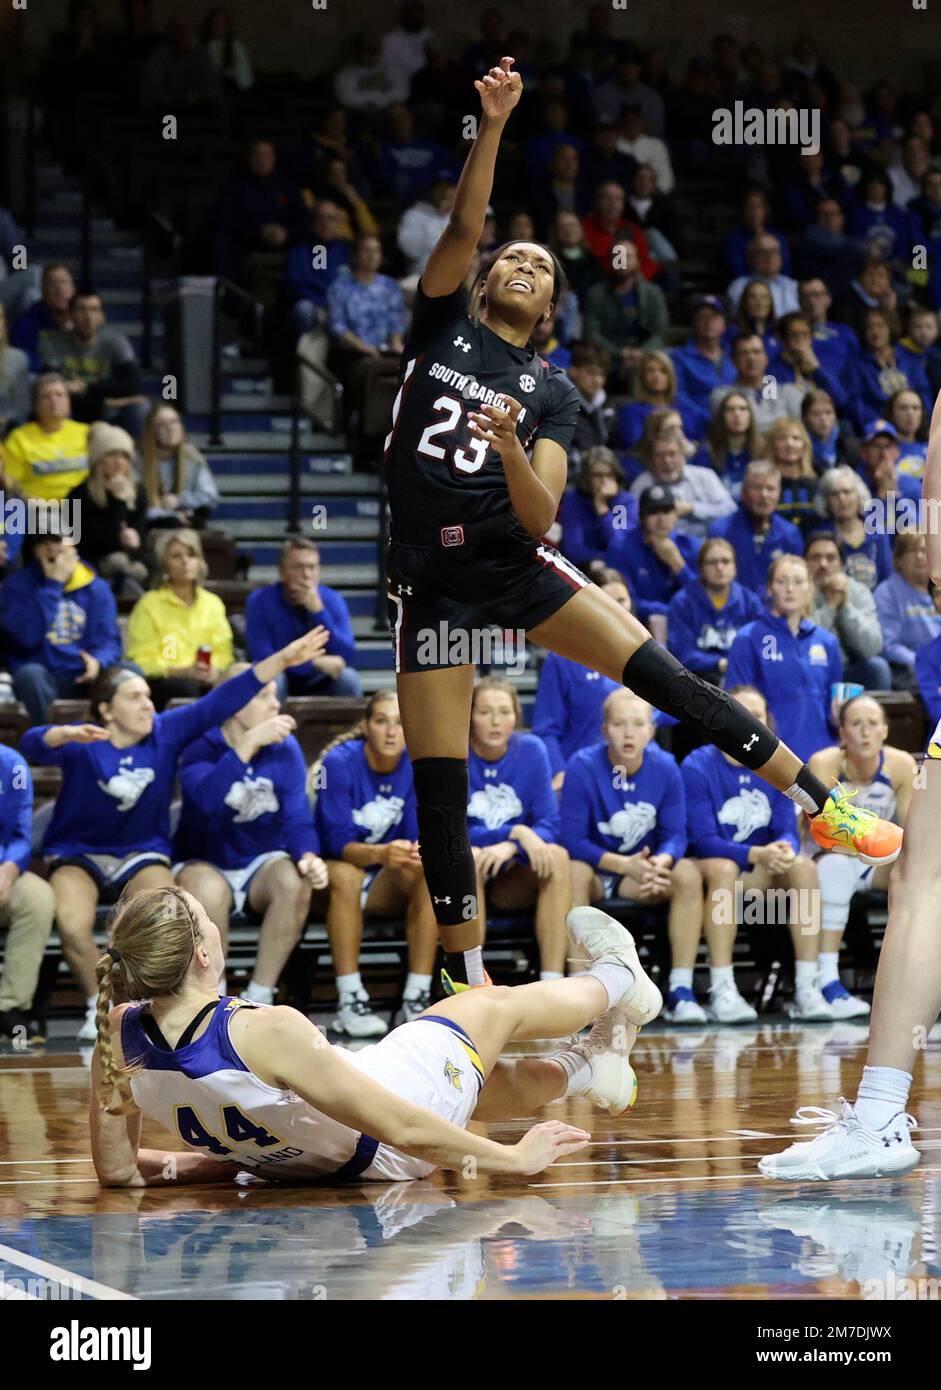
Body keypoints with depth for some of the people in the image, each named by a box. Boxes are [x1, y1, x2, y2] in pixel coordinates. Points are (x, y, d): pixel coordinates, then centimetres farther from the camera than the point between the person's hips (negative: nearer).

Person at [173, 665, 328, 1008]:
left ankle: (259, 998, -18)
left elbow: (297, 818, -7)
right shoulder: (202, 745, -12)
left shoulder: (285, 747, -2)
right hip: (204, 863, -3)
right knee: (208, 890, -37)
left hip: (262, 863, 3)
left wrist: (308, 856, -28)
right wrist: (249, 744, -38)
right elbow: (207, 799, -34)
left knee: (295, 880, -30)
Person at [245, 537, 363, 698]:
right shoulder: (260, 601, -12)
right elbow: (261, 657, -20)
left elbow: (346, 657, -18)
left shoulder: (333, 600, -7)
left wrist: (317, 610, -28)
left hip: (320, 685, 2)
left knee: (349, 678, -27)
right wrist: (316, 662, -27)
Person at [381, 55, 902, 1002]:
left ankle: (820, 809, -8)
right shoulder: (441, 325, 8)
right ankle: (466, 979, 8)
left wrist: (510, 450, -25)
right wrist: (492, 127, -20)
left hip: (512, 562, 1)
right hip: (428, 578, -1)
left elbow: (540, 513, -4)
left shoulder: (549, 392, 9)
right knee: (438, 785, -2)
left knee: (663, 676, -13)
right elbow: (462, 227, -9)